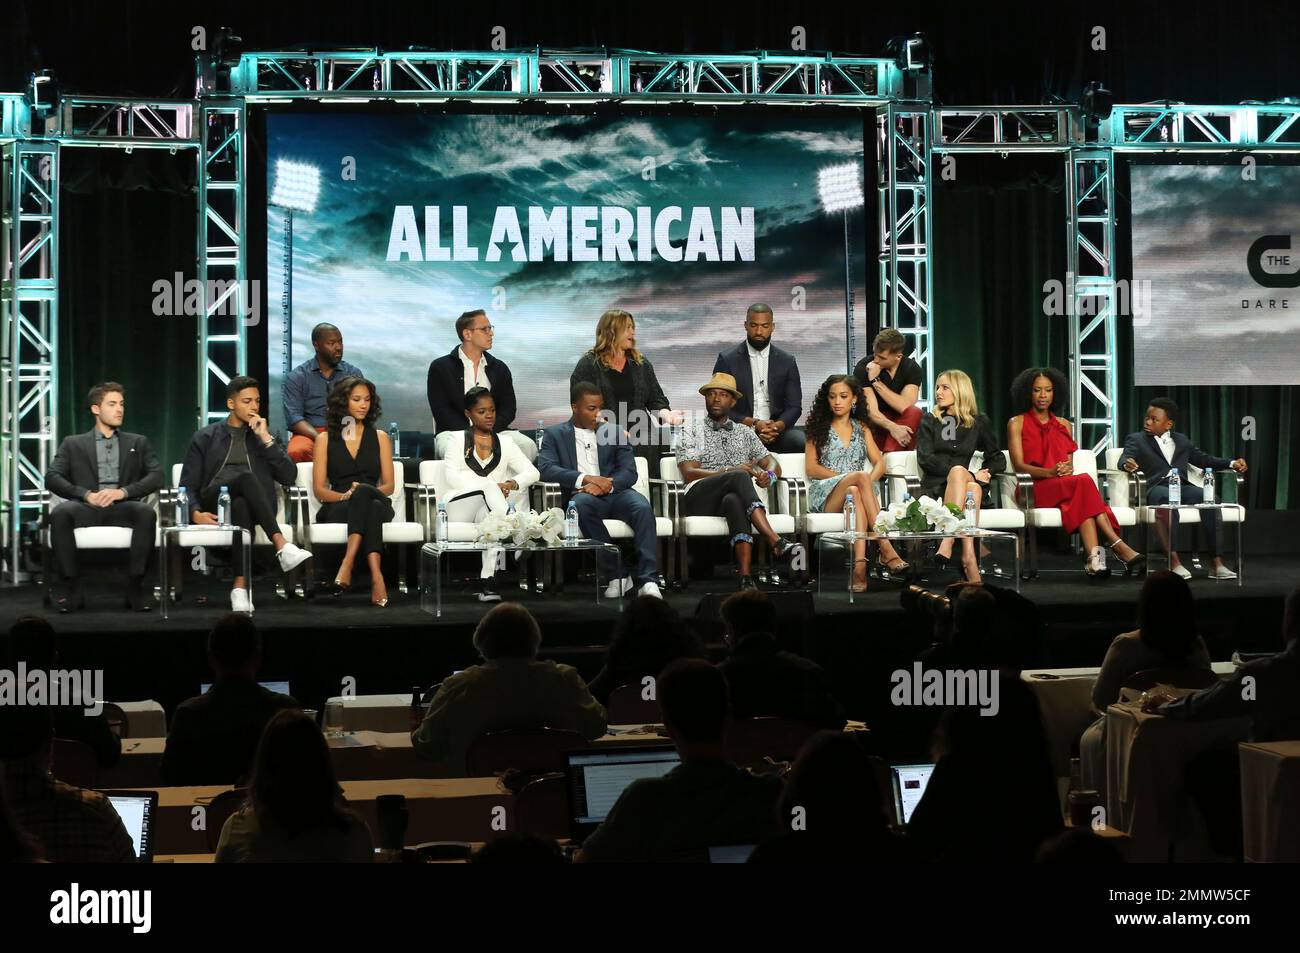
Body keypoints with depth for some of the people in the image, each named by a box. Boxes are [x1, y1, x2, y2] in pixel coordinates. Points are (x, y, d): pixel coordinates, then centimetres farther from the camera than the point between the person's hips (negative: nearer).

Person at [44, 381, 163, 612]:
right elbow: (52, 478, 5)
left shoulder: (138, 443, 22)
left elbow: (156, 477, 7)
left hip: (123, 508, 0)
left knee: (147, 512, -34)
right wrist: (86, 494, -13)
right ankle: (73, 590, -26)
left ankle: (134, 588, -27)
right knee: (60, 513, -34)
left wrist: (123, 491, -12)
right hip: (87, 507, 0)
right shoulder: (73, 444, 20)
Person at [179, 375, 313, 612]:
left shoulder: (267, 437, 21)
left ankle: (240, 586, -51)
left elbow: (289, 477, 7)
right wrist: (195, 513, -10)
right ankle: (282, 546, -48)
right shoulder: (205, 438, 18)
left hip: (249, 502, 1)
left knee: (241, 505, -39)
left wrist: (265, 439, 0)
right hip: (214, 502, -1)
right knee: (247, 477, -35)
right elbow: (188, 485, 11)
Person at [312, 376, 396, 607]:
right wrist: (346, 496, -16)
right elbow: (319, 489, 5)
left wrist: (360, 493, -12)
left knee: (363, 493, -38)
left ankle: (347, 564, -52)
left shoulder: (380, 437, 18)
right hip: (336, 508, -1)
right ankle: (376, 575, -54)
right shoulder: (325, 439, 13)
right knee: (362, 495, -38)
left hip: (376, 503, 1)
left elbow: (388, 486, 9)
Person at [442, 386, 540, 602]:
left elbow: (532, 472, 5)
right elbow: (451, 477, -5)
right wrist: (492, 486, -18)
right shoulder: (457, 439, 13)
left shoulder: (504, 444, 19)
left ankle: (488, 580, -49)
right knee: (488, 486, -34)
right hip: (460, 506, -3)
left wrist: (512, 484, -20)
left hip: (489, 508, 3)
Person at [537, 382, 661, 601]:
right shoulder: (555, 434, 13)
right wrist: (585, 479, -19)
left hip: (614, 493, 2)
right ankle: (617, 575, -31)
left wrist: (605, 485, -16)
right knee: (582, 502, -37)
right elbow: (545, 468, -6)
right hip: (581, 495, -2)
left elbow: (629, 472, 7)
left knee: (642, 506, -31)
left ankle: (647, 580, -37)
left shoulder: (614, 432, 18)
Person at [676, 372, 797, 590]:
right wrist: (730, 471, -13)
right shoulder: (691, 432, 16)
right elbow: (689, 473, 1)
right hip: (699, 500, -2)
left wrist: (769, 475, -6)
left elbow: (773, 464, 22)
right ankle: (776, 543, -51)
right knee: (739, 478, -35)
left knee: (734, 500, -40)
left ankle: (746, 577, -56)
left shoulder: (745, 433, 28)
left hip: (733, 495, 2)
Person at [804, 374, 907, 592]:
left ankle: (860, 564, -57)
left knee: (855, 493, -39)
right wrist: (847, 477, -11)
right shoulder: (819, 428, 14)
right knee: (861, 476, -36)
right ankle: (886, 549, -48)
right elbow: (811, 468, 3)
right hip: (825, 495, -2)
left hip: (853, 490, 2)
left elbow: (879, 463, 13)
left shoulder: (861, 429, 23)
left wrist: (870, 480, -12)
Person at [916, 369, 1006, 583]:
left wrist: (985, 473, -6)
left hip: (970, 485, 1)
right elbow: (925, 459, -1)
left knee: (974, 488, -35)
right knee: (959, 471, -35)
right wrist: (968, 474, -11)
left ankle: (947, 543, -53)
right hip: (936, 486, -1)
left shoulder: (979, 423, 18)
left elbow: (998, 459, 19)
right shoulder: (929, 421, 13)